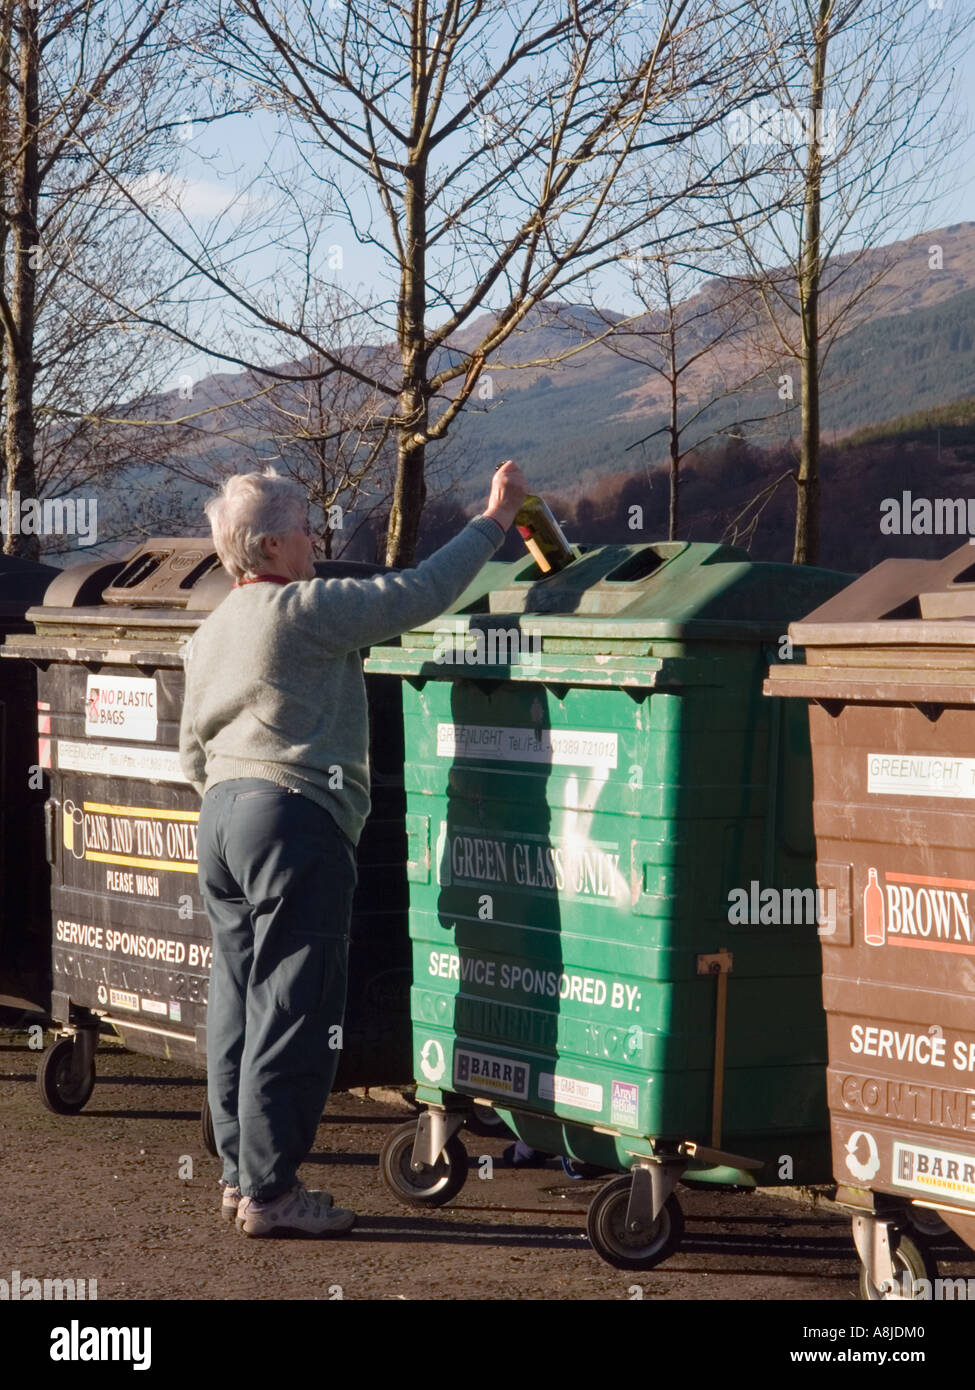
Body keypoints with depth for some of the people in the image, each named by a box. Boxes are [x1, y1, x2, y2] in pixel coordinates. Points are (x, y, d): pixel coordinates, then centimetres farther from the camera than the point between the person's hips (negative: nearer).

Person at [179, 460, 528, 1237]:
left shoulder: (210, 635, 16)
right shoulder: (305, 611, -11)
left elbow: (193, 756, 20)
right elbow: (420, 595, -11)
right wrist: (494, 520, -1)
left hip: (220, 815, 9)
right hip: (293, 820, -9)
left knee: (237, 1000, 12)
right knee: (292, 1011, -6)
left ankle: (240, 1172, 17)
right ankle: (269, 1191, -4)